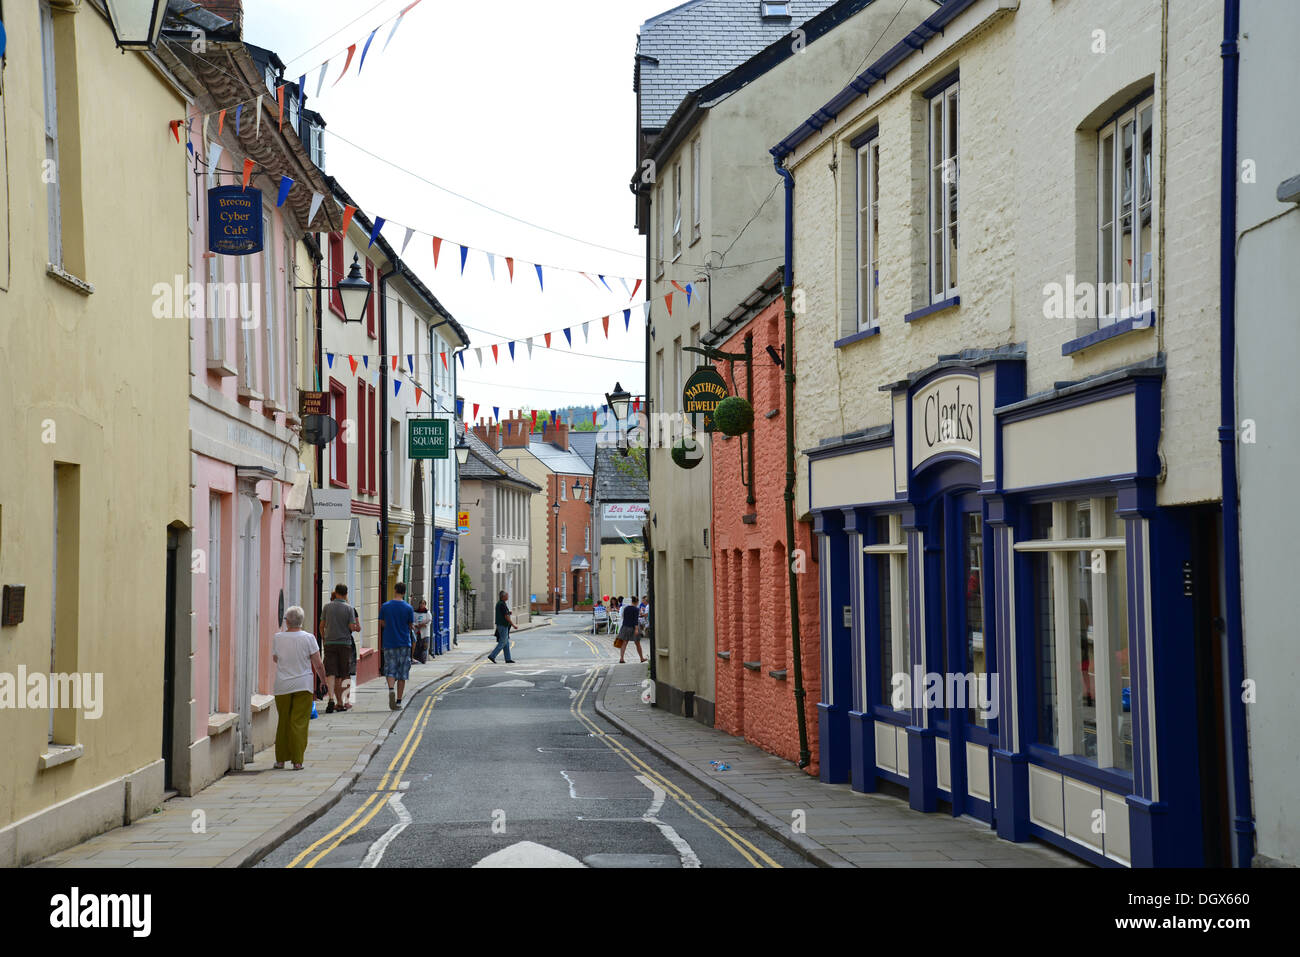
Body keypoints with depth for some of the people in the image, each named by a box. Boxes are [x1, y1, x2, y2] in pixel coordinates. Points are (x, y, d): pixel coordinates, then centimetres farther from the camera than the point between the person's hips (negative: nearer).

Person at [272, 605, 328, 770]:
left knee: (282, 722, 13)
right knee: (299, 723, 0)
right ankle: (297, 761, -4)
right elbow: (318, 665, -4)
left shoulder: (278, 638, -1)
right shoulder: (308, 638, -7)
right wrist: (323, 681, 8)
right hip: (303, 685, -2)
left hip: (282, 686, 2)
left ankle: (280, 759, 18)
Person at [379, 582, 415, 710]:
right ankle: (398, 700, 6)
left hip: (389, 643, 1)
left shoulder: (385, 606, -1)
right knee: (402, 673, 7)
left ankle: (391, 689, -23)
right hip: (404, 643, -1)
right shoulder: (408, 608, -5)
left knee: (390, 670, 5)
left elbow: (382, 624, 5)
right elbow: (410, 626, 2)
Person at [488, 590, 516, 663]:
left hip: (500, 625, 10)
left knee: (506, 643, 11)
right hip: (503, 626, -10)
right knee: (502, 643, -6)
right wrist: (513, 625, -14)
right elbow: (506, 616, -19)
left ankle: (508, 659, 12)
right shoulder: (502, 604, -18)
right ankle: (492, 656, -7)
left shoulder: (499, 603, 13)